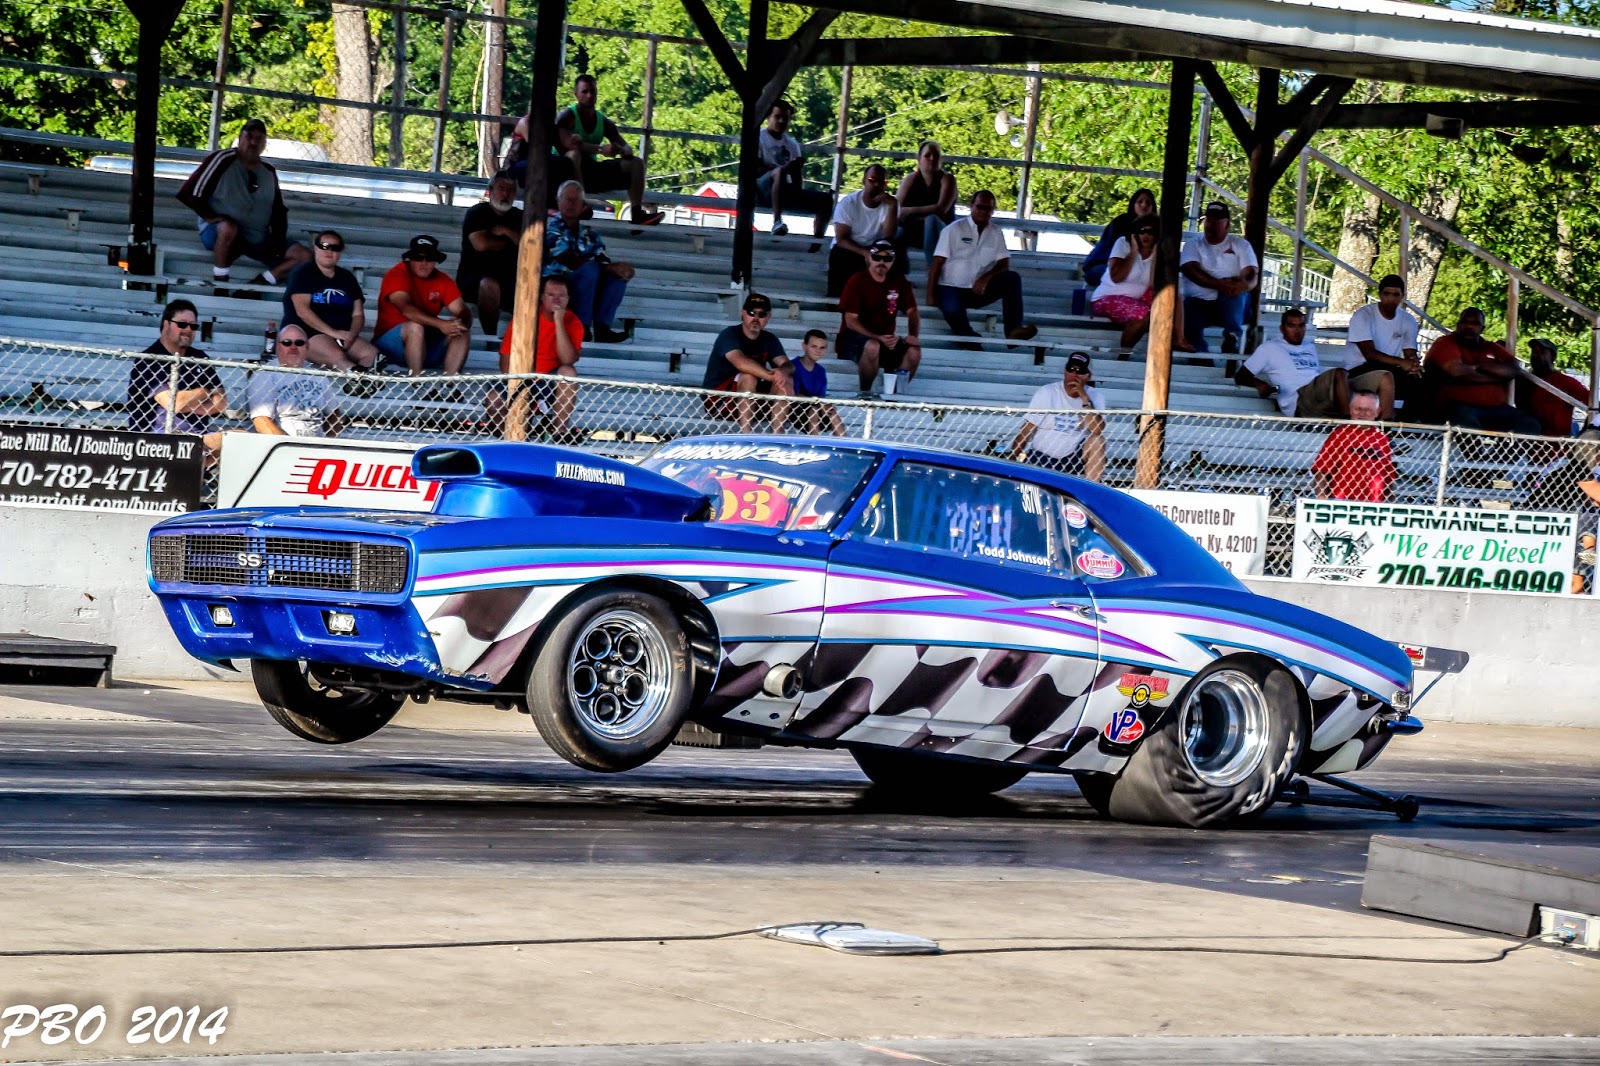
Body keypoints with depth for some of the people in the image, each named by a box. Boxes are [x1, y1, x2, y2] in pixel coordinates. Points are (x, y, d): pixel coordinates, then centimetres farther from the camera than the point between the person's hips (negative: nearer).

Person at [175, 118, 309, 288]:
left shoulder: (268, 171, 9)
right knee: (228, 227, -42)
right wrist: (210, 216, -17)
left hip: (259, 240, 6)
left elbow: (279, 210, 15)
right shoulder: (223, 160, -8)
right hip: (218, 233, -5)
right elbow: (188, 194, -10)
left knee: (304, 257, -10)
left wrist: (278, 241, 1)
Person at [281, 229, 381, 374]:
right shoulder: (303, 273, 4)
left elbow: (358, 314, 13)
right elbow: (302, 310, -9)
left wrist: (351, 334, -11)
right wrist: (332, 332, -18)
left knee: (371, 354, -26)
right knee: (337, 356, -37)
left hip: (342, 335, 5)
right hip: (307, 333, -5)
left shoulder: (347, 278, 21)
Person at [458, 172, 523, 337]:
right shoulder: (477, 213, 2)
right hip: (473, 277, -4)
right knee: (490, 285, -38)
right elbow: (480, 244, -15)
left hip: (509, 278, 4)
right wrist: (507, 243, 1)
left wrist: (506, 232, -8)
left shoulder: (519, 217, 14)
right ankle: (491, 337, -30)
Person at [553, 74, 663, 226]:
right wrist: (601, 149, -38)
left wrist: (622, 150, -25)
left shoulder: (604, 122, 9)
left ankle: (636, 213, -19)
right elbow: (566, 143, -28)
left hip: (593, 171, 6)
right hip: (571, 172, -6)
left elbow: (627, 149, 3)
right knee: (575, 153, -38)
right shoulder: (568, 116, -8)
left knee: (636, 163, -3)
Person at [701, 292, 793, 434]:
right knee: (748, 376, -32)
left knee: (787, 381, -11)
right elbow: (740, 362, -33)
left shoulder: (769, 340, 8)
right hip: (717, 400, -6)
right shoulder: (730, 334, -13)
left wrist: (782, 372, -30)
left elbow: (788, 366, -5)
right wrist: (772, 376, -38)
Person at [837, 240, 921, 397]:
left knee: (914, 351, -21)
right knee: (872, 347, -38)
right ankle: (865, 393, -21)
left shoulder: (899, 283, 7)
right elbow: (851, 321, -14)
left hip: (886, 340, 5)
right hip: (853, 338, -5)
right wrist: (878, 338, -27)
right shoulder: (858, 281, -9)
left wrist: (913, 336, -16)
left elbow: (912, 312, 6)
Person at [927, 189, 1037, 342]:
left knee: (1013, 278, -20)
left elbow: (1004, 265, 4)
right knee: (953, 311, -39)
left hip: (979, 290, 4)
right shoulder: (954, 229, -2)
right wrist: (931, 295, -12)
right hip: (952, 289, -4)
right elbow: (937, 263, -5)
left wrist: (986, 278, -17)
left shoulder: (996, 232, 10)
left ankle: (1014, 329, -32)